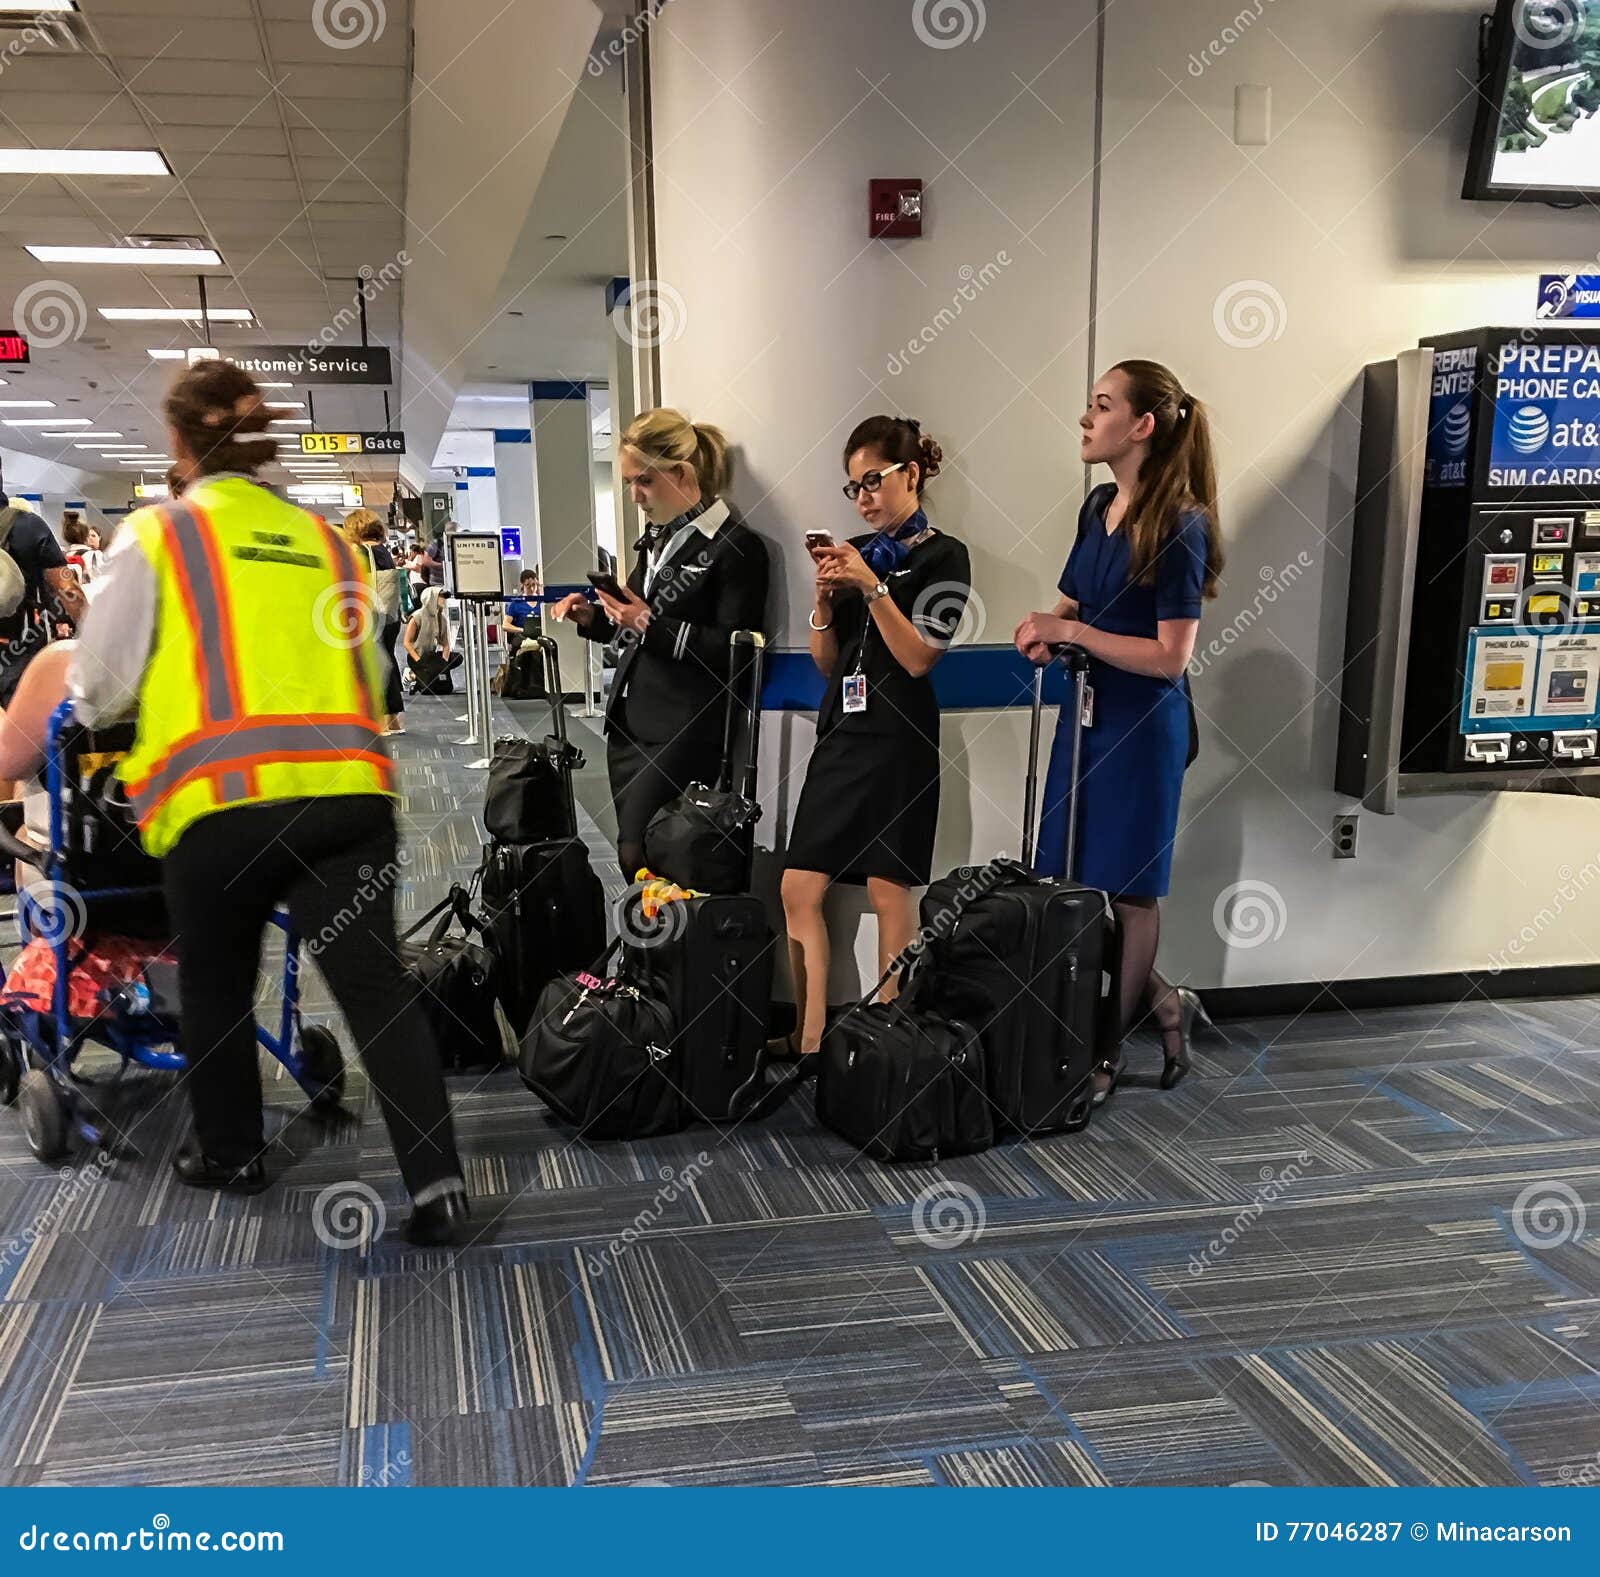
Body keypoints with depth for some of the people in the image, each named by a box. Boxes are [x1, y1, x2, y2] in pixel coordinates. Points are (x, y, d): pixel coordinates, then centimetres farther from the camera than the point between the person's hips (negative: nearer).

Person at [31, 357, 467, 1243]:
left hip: (223, 798, -2)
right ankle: (436, 1180, -3)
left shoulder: (156, 538, 5)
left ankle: (232, 1155, 35)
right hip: (346, 789, 3)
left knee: (215, 984, 19)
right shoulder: (325, 542, 17)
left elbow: (97, 690, 11)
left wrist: (162, 699, 31)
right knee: (376, 985, 4)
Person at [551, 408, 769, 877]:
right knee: (636, 856, 10)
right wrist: (593, 618, 8)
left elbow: (735, 650, -17)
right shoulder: (656, 538, 16)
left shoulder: (736, 546, -10)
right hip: (629, 723, 9)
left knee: (641, 858, -11)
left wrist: (651, 625, -22)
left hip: (683, 733, -8)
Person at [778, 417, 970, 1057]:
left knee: (890, 891, -1)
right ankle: (809, 1040, 6)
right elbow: (826, 662, 15)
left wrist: (871, 586, -13)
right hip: (840, 734, 6)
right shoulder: (856, 551, 15)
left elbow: (918, 657, -10)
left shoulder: (943, 557, 0)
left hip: (899, 740, -5)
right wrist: (825, 597, -1)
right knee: (799, 890, -1)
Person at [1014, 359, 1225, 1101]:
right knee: (1068, 886, 9)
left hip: (1142, 726, -8)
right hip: (1087, 712, 8)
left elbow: (1171, 656, -19)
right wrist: (1048, 631, -3)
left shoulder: (1178, 525, -15)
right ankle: (1163, 1001, 30)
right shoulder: (1099, 507, 7)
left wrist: (1073, 631, -18)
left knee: (1124, 891, 5)